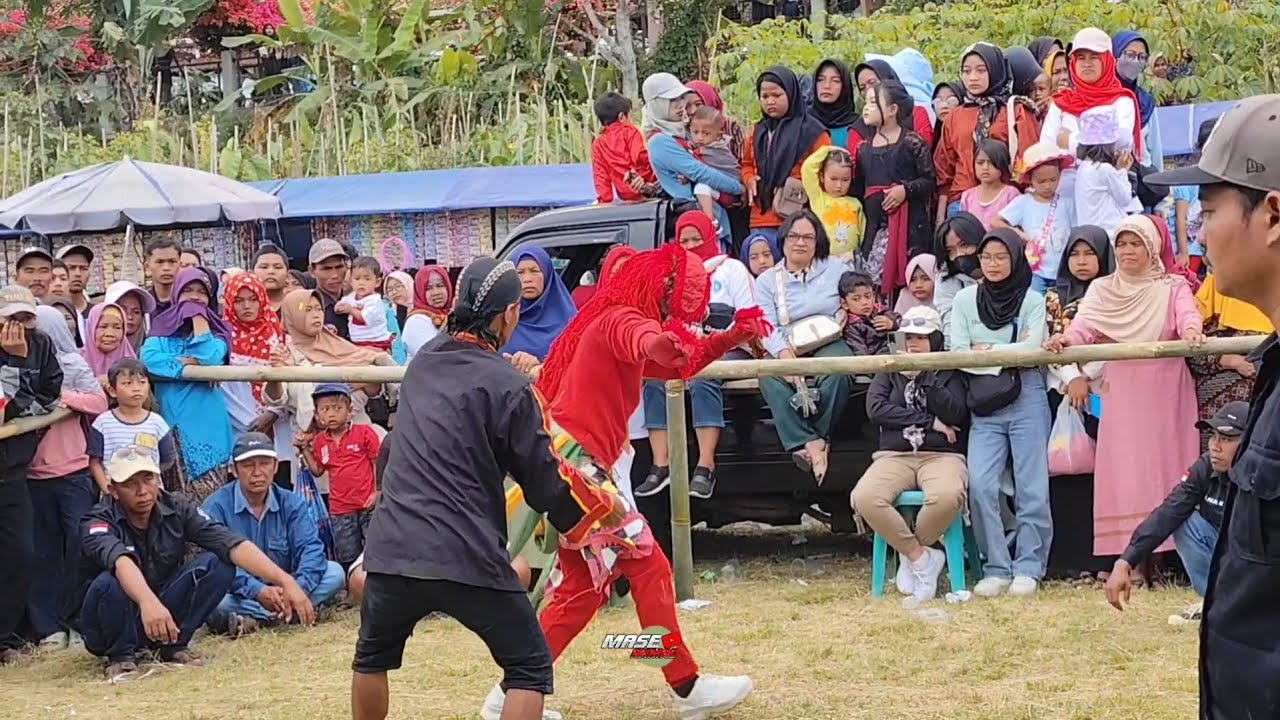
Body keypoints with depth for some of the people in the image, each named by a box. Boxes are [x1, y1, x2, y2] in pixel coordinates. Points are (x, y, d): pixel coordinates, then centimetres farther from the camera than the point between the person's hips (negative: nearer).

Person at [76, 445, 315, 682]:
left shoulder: (177, 509, -9)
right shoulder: (98, 522, -20)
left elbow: (233, 544, -22)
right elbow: (120, 561, -43)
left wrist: (285, 581, -35)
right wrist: (148, 602, -63)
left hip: (166, 620, 4)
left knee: (218, 563, -18)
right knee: (108, 583, -36)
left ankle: (174, 646, -5)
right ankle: (120, 656, -10)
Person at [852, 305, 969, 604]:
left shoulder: (950, 373, 14)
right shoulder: (890, 370, 19)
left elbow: (954, 415, -3)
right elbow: (875, 408, 1)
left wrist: (923, 377, -8)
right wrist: (929, 422, -3)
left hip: (942, 455, -2)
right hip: (895, 456, 2)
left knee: (947, 497, -39)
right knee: (864, 498, -32)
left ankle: (910, 555, -10)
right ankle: (922, 557, -15)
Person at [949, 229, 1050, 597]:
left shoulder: (1032, 301, 5)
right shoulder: (966, 299, 10)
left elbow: (1031, 350, -8)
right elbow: (959, 354, 2)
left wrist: (987, 351, -4)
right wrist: (1010, 354, -5)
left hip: (1027, 400, -1)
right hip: (984, 405, 1)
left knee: (1032, 488, -2)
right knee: (980, 485, -11)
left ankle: (1028, 568, 6)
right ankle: (996, 569, -3)